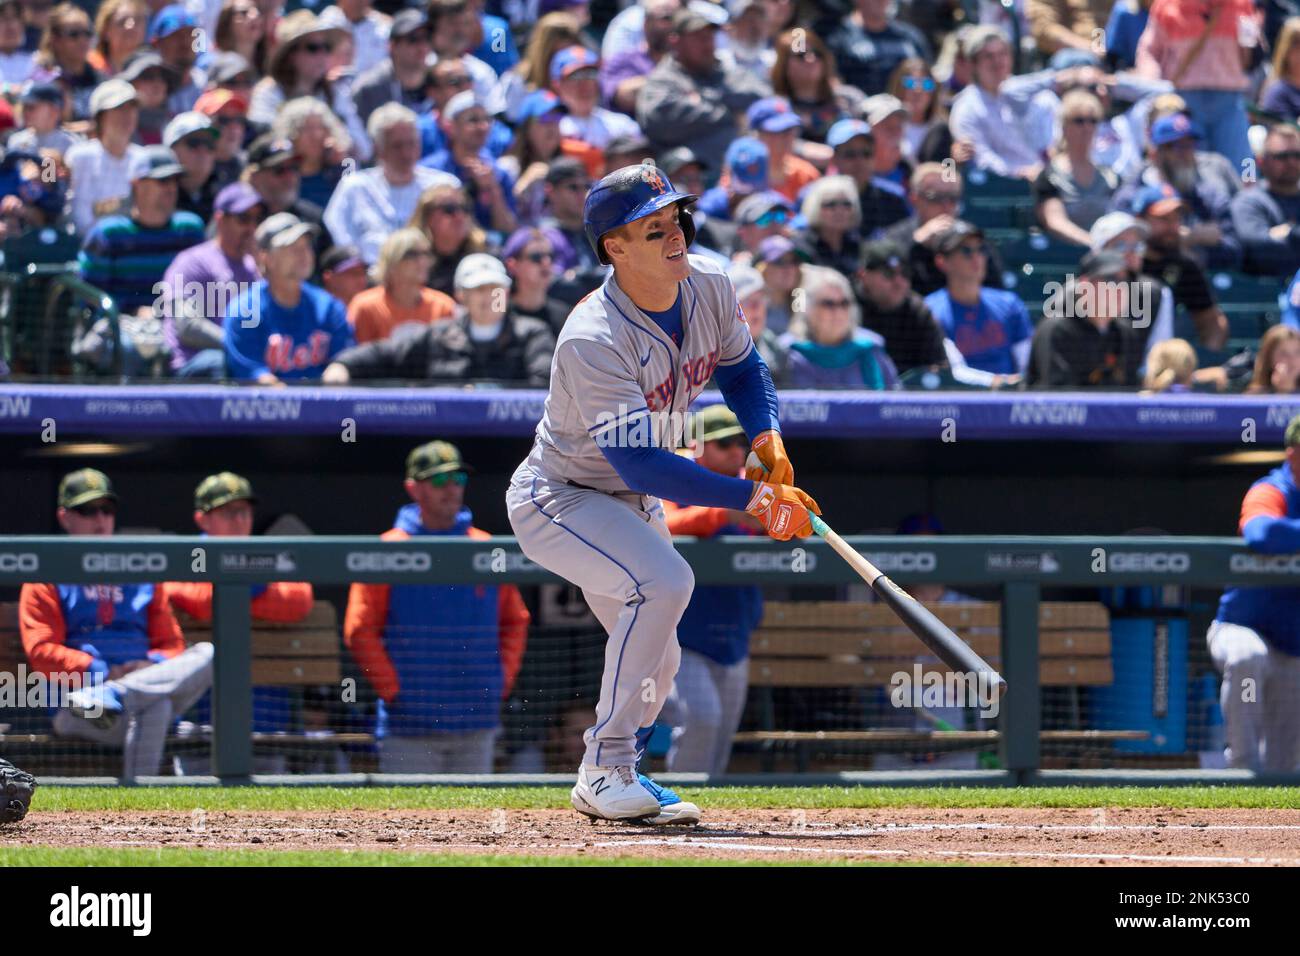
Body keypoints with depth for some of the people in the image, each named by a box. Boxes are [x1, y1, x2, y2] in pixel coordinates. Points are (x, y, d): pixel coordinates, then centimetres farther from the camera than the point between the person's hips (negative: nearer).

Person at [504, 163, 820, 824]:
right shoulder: (593, 341, -34)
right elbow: (641, 465, -36)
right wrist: (752, 496, -36)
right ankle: (608, 769, -21)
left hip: (633, 503, 8)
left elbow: (741, 365, 9)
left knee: (654, 668, 10)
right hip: (558, 499, -8)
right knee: (664, 581, -30)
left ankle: (605, 780, 35)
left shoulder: (708, 286, -11)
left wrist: (766, 437, -11)